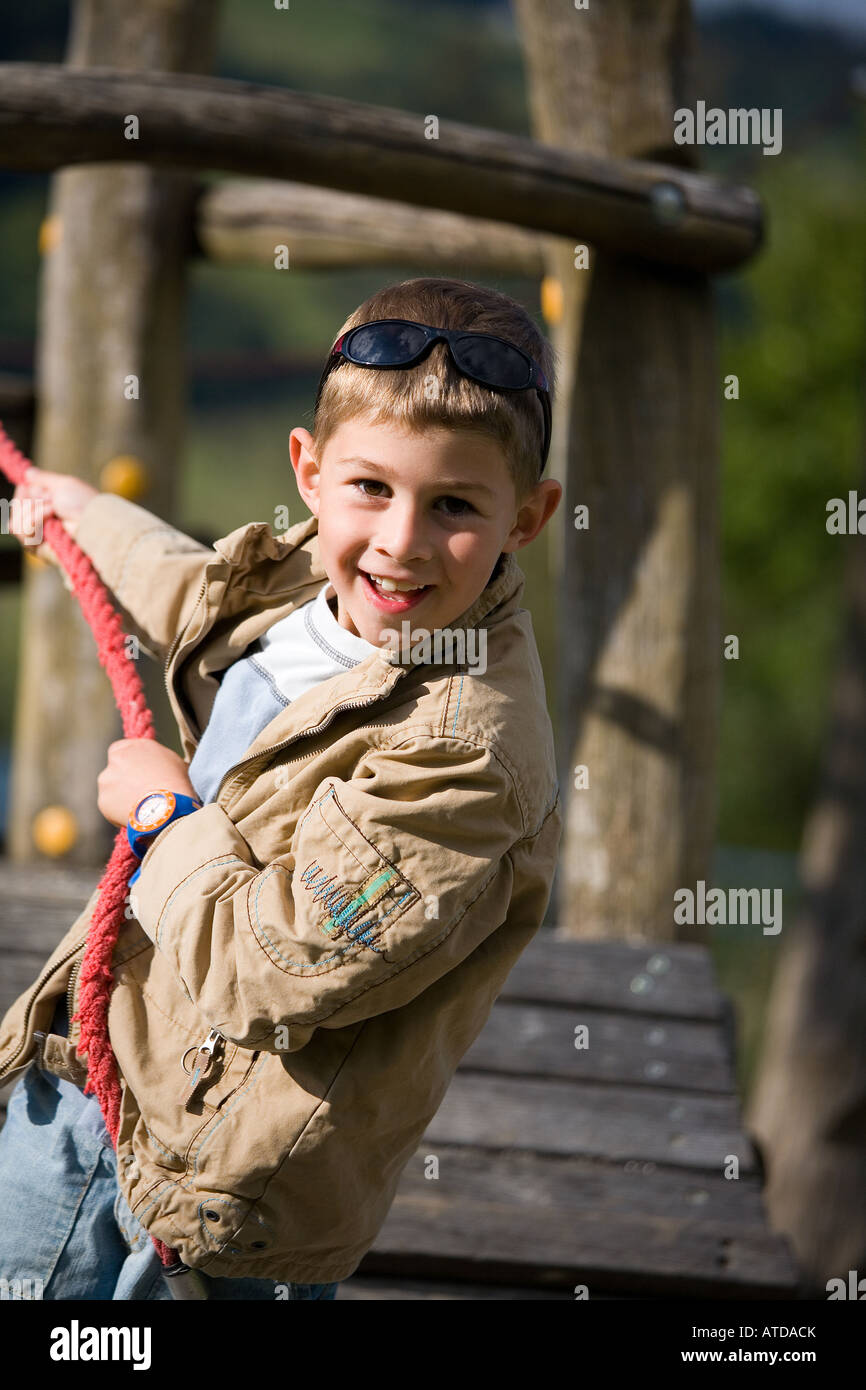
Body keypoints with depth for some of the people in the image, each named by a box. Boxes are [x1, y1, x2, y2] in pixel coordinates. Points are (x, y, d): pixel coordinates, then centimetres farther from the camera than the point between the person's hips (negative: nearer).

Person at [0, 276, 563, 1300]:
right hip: (97, 1054, 8)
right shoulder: (308, 575, -7)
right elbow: (198, 600, 21)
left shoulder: (460, 758, -33)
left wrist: (166, 813, -14)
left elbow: (273, 969, -30)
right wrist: (86, 516, 40)